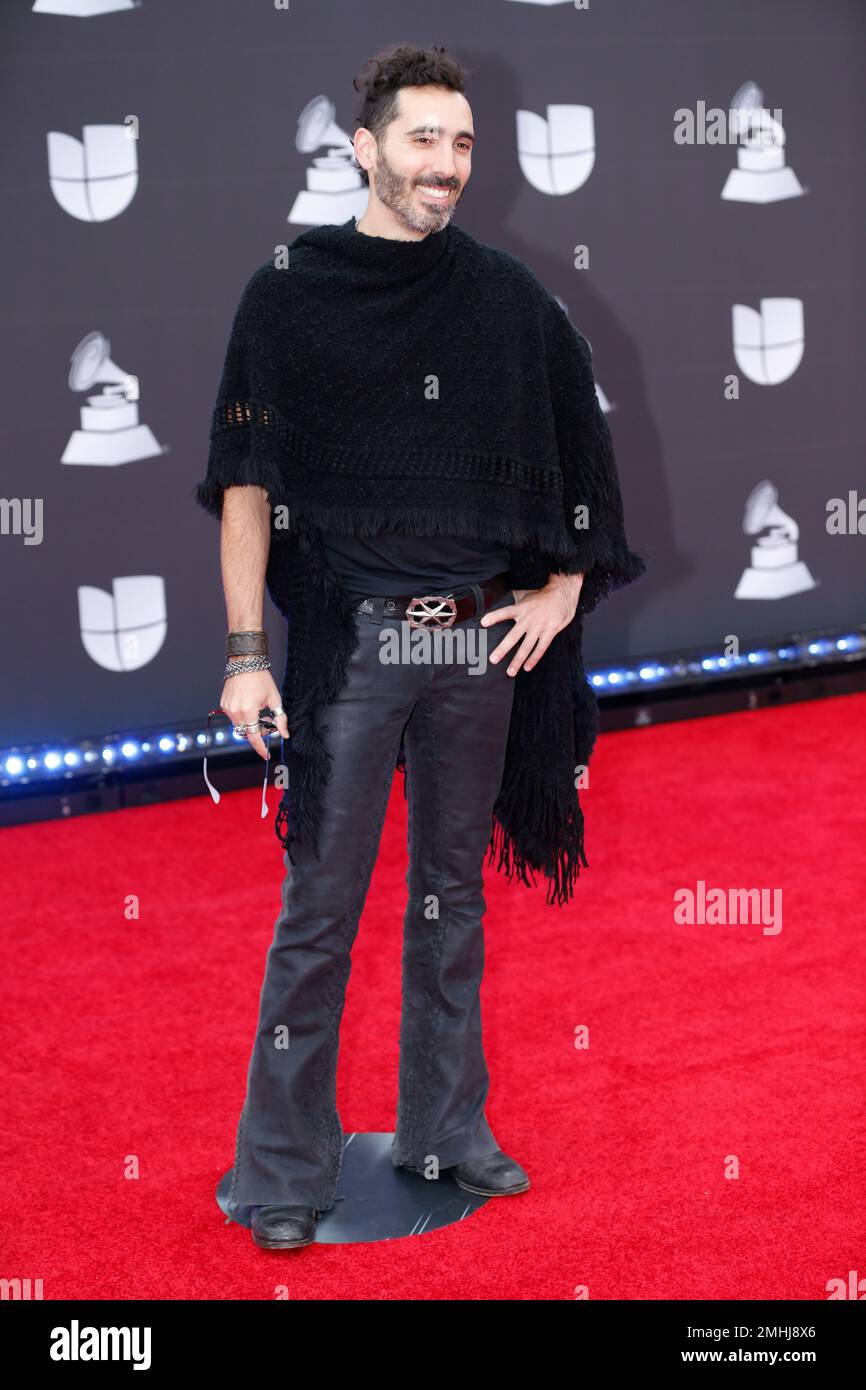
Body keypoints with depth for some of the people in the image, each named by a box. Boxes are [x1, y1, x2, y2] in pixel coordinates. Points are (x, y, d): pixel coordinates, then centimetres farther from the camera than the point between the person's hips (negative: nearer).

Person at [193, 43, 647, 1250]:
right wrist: (246, 653, -9)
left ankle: (445, 1127, 27)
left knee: (454, 892, 13)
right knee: (321, 908, 0)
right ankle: (286, 1169, 12)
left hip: (480, 641, 3)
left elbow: (580, 444, 15)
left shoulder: (507, 298, 6)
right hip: (349, 640, -3)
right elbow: (246, 481, -3)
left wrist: (563, 590, 6)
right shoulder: (289, 296, -1)